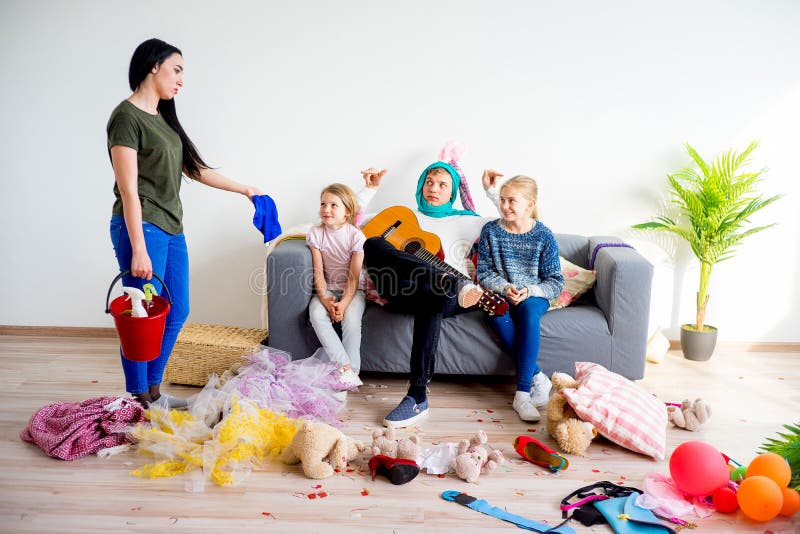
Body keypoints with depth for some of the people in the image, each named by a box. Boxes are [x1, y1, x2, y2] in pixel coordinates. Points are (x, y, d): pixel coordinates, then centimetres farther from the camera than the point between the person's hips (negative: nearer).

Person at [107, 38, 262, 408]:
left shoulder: (163, 118, 16)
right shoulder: (127, 116, -10)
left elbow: (196, 169, 21)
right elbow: (128, 189, -15)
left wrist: (243, 189, 26)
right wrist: (138, 249, -19)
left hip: (171, 228, 9)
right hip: (142, 227, -9)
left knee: (177, 312, 13)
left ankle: (153, 392, 27)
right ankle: (138, 401, 14)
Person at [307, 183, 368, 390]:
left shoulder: (356, 236, -12)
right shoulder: (316, 234, -4)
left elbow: (354, 276, -13)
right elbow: (318, 272, -7)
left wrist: (344, 302, -26)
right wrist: (325, 299, -20)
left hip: (353, 288, -2)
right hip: (328, 288, 2)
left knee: (351, 318, -31)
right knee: (316, 313, -27)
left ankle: (351, 370, -20)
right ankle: (345, 366, -29)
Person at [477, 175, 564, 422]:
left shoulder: (543, 235, -4)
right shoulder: (491, 231, 0)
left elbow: (555, 282, -3)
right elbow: (484, 273, 0)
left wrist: (528, 291, -22)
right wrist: (505, 288, -19)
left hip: (534, 297, -1)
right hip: (500, 293, 1)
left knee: (529, 309, -37)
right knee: (496, 312, -35)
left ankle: (522, 392, -36)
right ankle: (538, 378, -28)